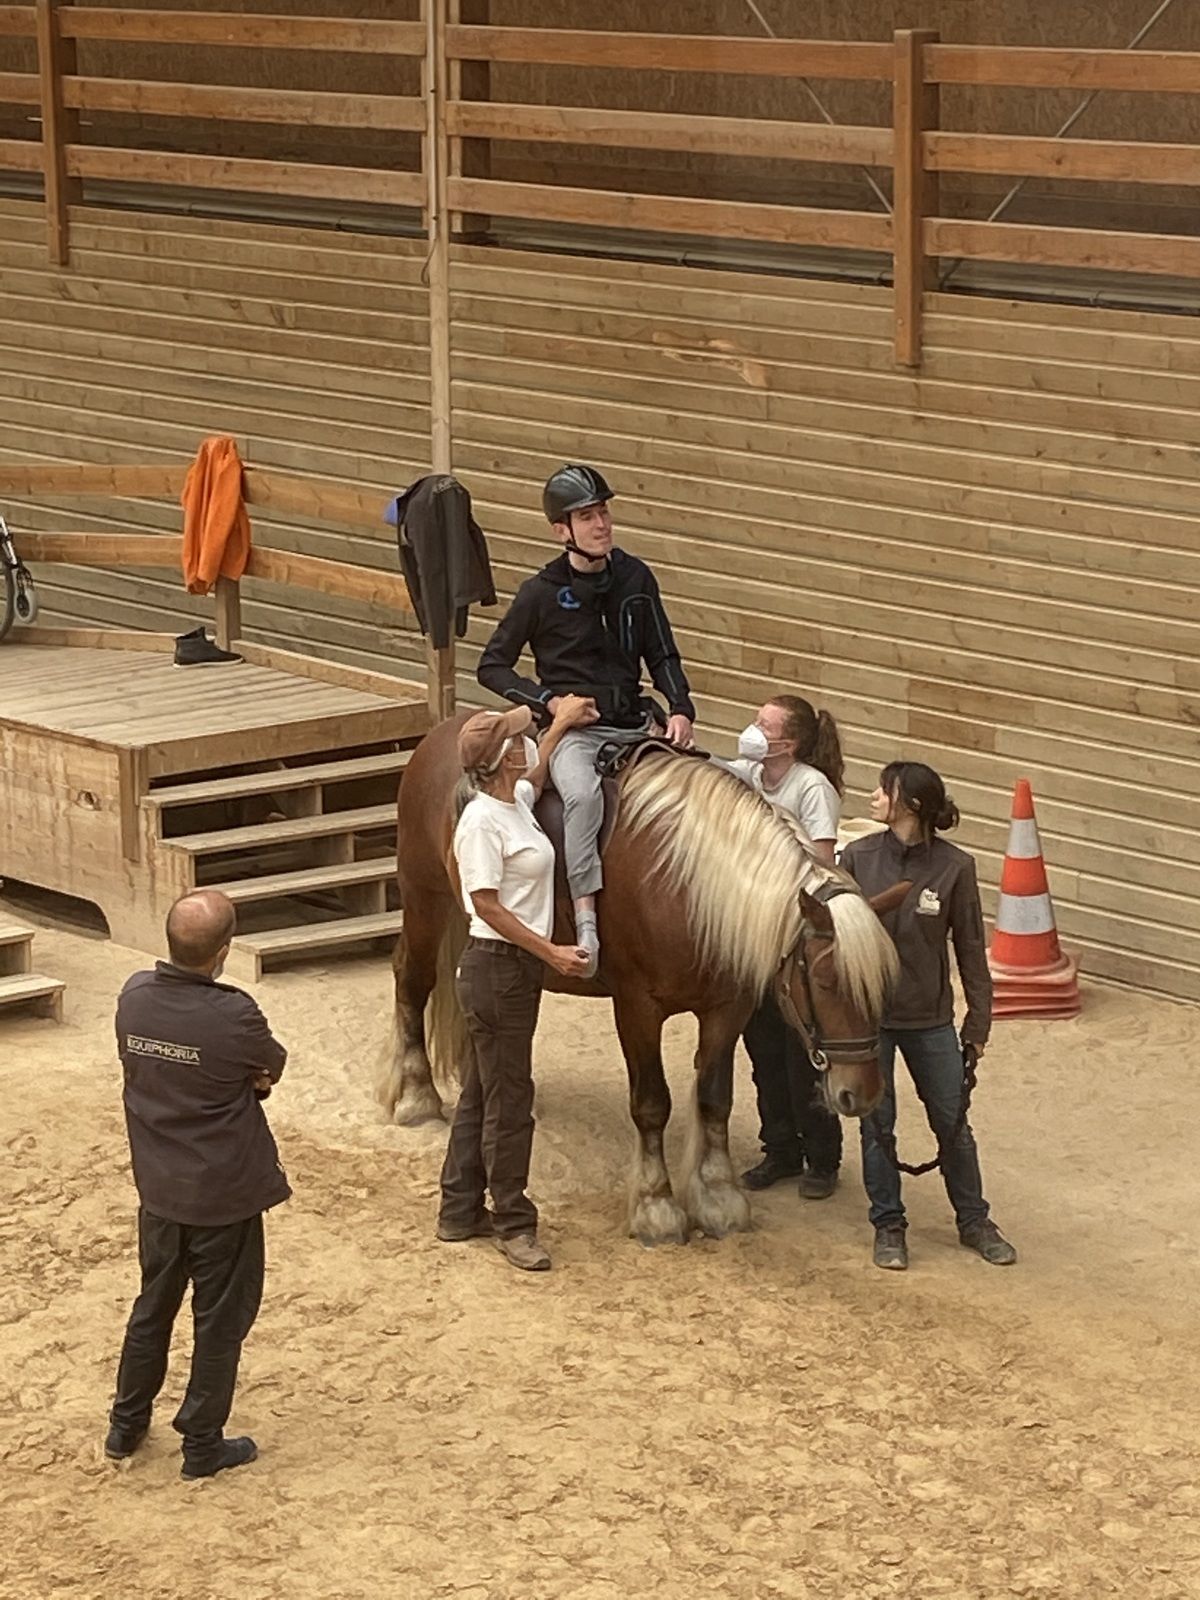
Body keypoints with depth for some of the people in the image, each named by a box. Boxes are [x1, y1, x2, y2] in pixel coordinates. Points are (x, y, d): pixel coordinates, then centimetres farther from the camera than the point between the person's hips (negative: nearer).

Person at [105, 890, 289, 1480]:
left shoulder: (134, 997, -10)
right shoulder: (233, 1017, -26)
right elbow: (272, 1064, -8)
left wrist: (243, 1079, -5)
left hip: (158, 1189, 5)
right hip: (224, 1195, -5)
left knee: (153, 1305, 23)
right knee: (220, 1320, 12)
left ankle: (126, 1425, 36)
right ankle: (202, 1445, 23)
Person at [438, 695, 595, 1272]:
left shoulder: (516, 803, 8)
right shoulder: (482, 821, -19)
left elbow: (534, 777, 34)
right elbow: (487, 905, -22)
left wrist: (561, 726, 31)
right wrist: (552, 953, -23)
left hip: (517, 969, 10)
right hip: (497, 969, -10)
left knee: (482, 1092, 16)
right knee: (509, 1099, -2)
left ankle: (461, 1211, 24)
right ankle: (513, 1223, 7)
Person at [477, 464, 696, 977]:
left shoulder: (635, 578, 7)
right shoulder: (541, 593, -4)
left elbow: (662, 655, 13)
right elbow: (492, 666, 3)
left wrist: (680, 709, -5)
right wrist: (549, 700, -11)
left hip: (632, 724, 5)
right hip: (571, 730, -5)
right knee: (584, 794, -36)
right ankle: (585, 920, -39)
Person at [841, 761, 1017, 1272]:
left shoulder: (954, 867, -11)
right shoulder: (858, 857, -7)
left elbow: (970, 951, -4)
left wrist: (978, 1024, -2)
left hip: (930, 1017, -1)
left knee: (952, 1122, 10)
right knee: (876, 1124, 9)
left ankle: (974, 1220, 26)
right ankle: (888, 1225, 23)